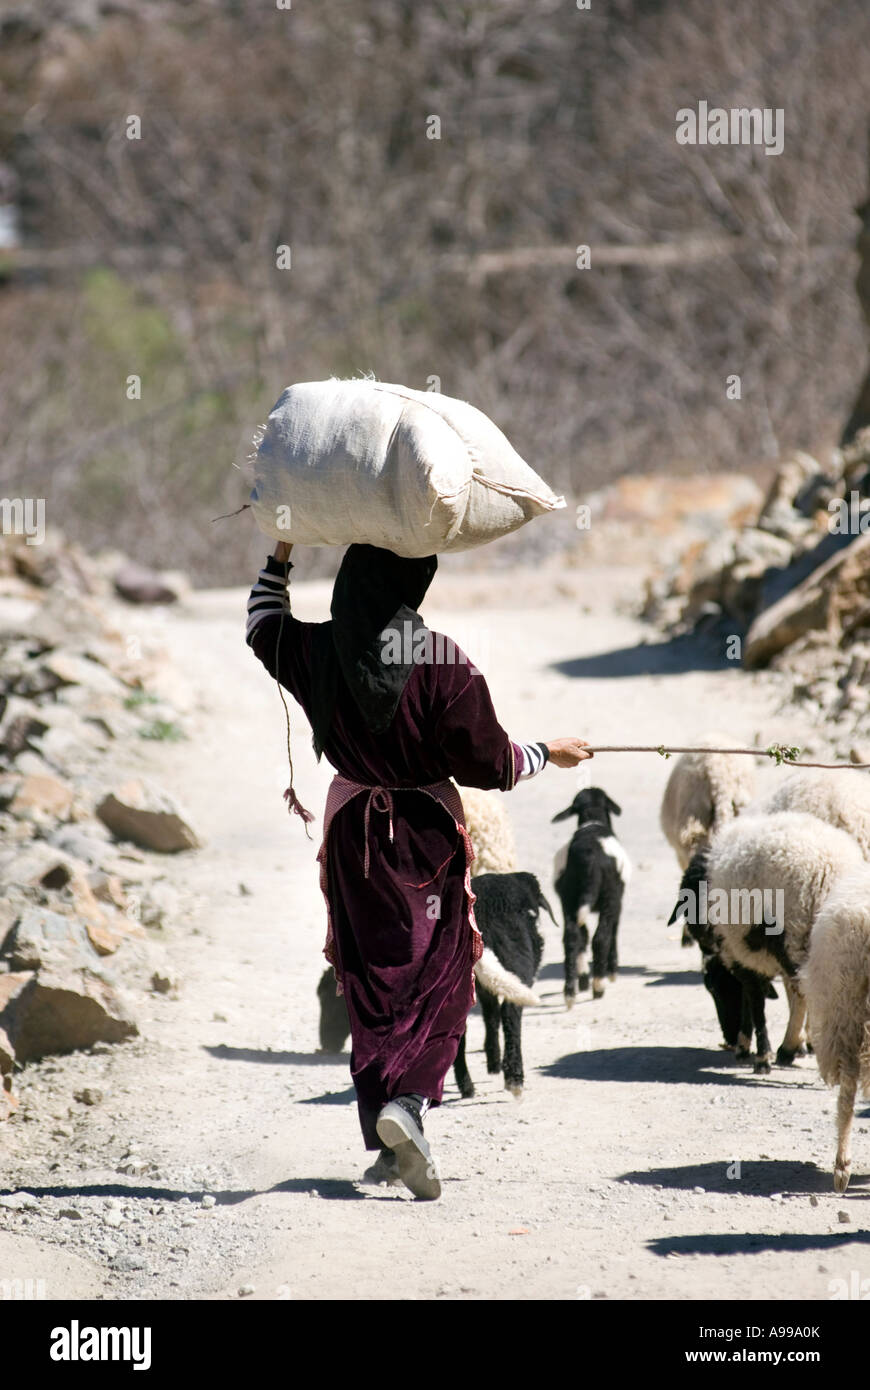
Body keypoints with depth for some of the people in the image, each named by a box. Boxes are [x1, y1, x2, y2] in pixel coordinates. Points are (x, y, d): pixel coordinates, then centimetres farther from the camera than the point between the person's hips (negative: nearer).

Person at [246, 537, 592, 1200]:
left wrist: (282, 554, 28)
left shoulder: (318, 652, -5)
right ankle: (409, 1101, -20)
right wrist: (548, 753, 5)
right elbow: (489, 763, -12)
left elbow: (263, 627, 19)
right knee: (438, 980, 5)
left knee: (372, 982, 11)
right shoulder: (440, 660, -16)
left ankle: (388, 1144, 11)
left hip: (353, 830, 4)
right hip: (427, 830, -3)